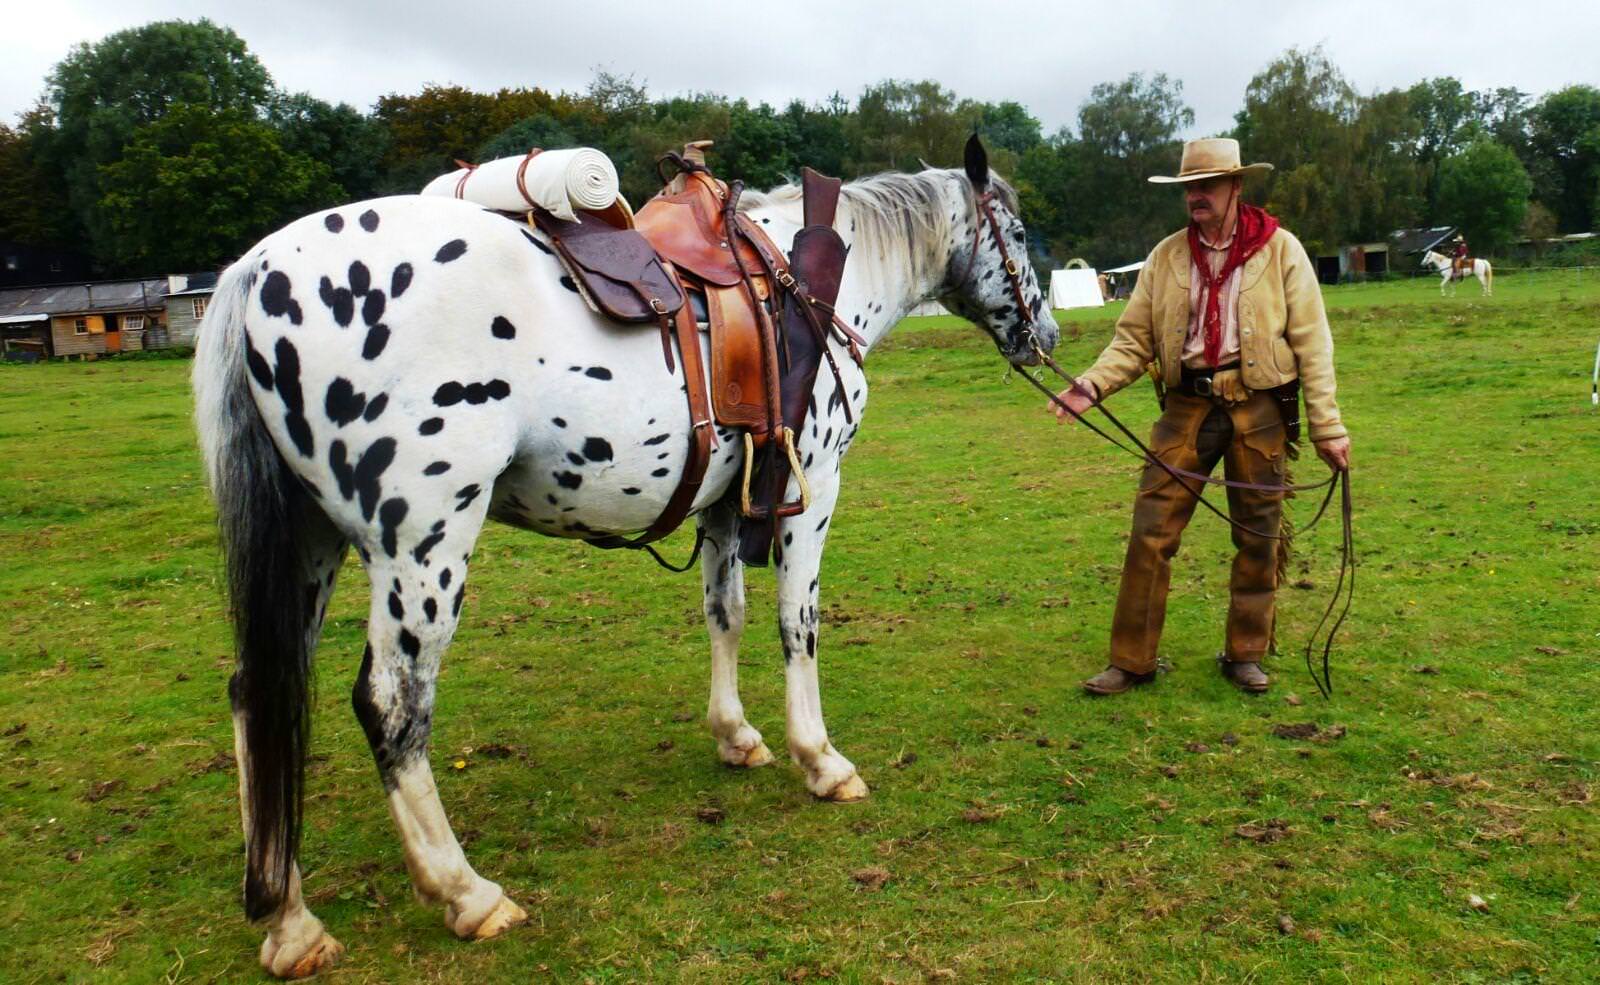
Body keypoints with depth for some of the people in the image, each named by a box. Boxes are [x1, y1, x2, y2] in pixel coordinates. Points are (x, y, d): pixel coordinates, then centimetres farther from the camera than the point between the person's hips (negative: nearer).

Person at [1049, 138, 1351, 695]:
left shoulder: (1280, 250, 0)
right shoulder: (1167, 256, 7)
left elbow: (1312, 344, -1)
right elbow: (1134, 339, 5)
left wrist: (1327, 427, -5)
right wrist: (1093, 384, -13)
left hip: (1258, 405, -1)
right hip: (1187, 405, 2)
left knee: (1258, 537, 8)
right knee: (1151, 531, -2)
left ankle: (1245, 655, 25)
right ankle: (1132, 661, 9)